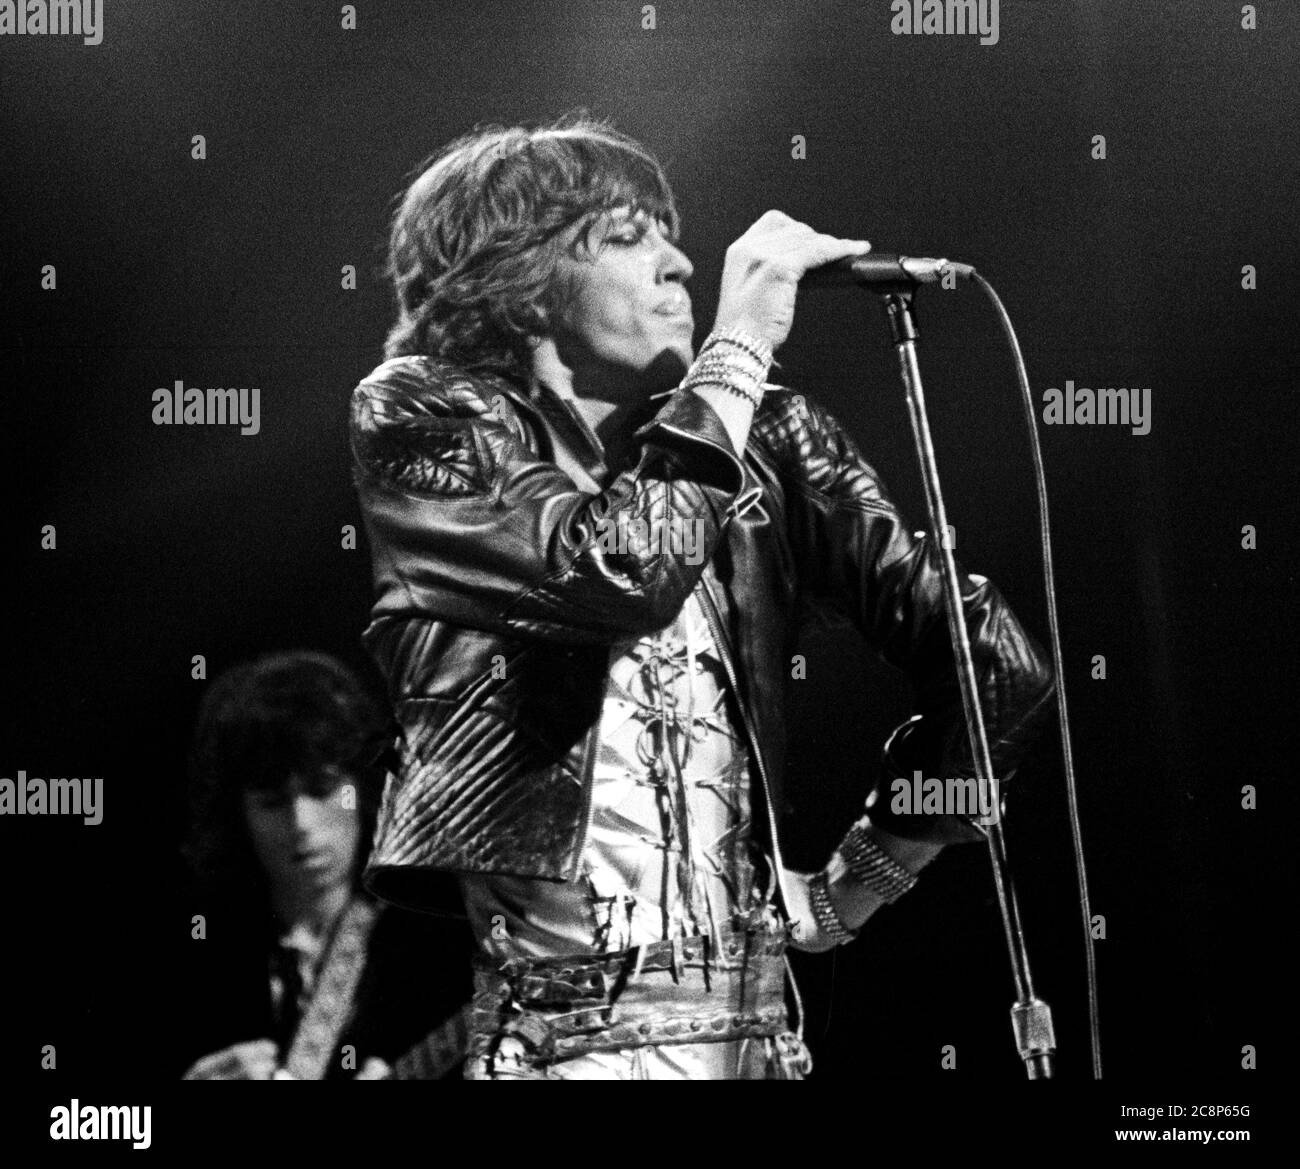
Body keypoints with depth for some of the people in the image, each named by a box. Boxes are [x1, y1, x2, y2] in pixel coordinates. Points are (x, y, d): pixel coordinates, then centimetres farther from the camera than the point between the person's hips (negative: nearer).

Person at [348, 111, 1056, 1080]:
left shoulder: (761, 437, 9)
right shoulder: (423, 420, 3)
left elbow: (998, 670, 7)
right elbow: (624, 570, -15)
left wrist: (854, 881, 7)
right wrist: (741, 346, -7)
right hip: (560, 1026, -2)